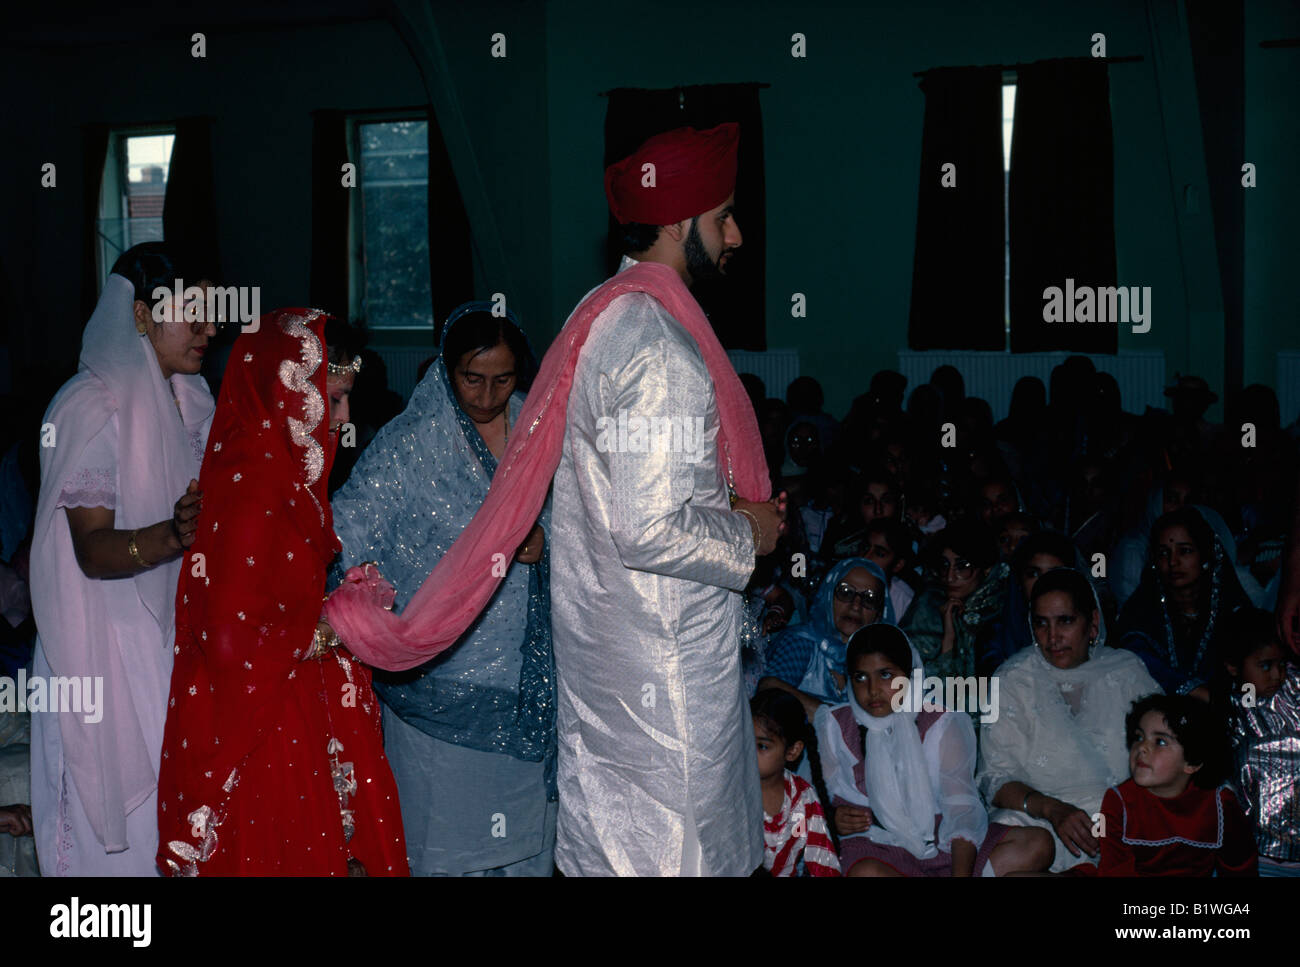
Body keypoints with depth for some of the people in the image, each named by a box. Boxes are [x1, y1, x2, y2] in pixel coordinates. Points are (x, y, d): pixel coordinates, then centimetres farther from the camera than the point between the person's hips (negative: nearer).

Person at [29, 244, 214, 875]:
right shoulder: (93, 408, -16)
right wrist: (173, 534, -40)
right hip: (109, 648, -7)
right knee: (117, 823, -1)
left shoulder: (189, 400, 10)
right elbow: (93, 550, -22)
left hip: (173, 636, 8)